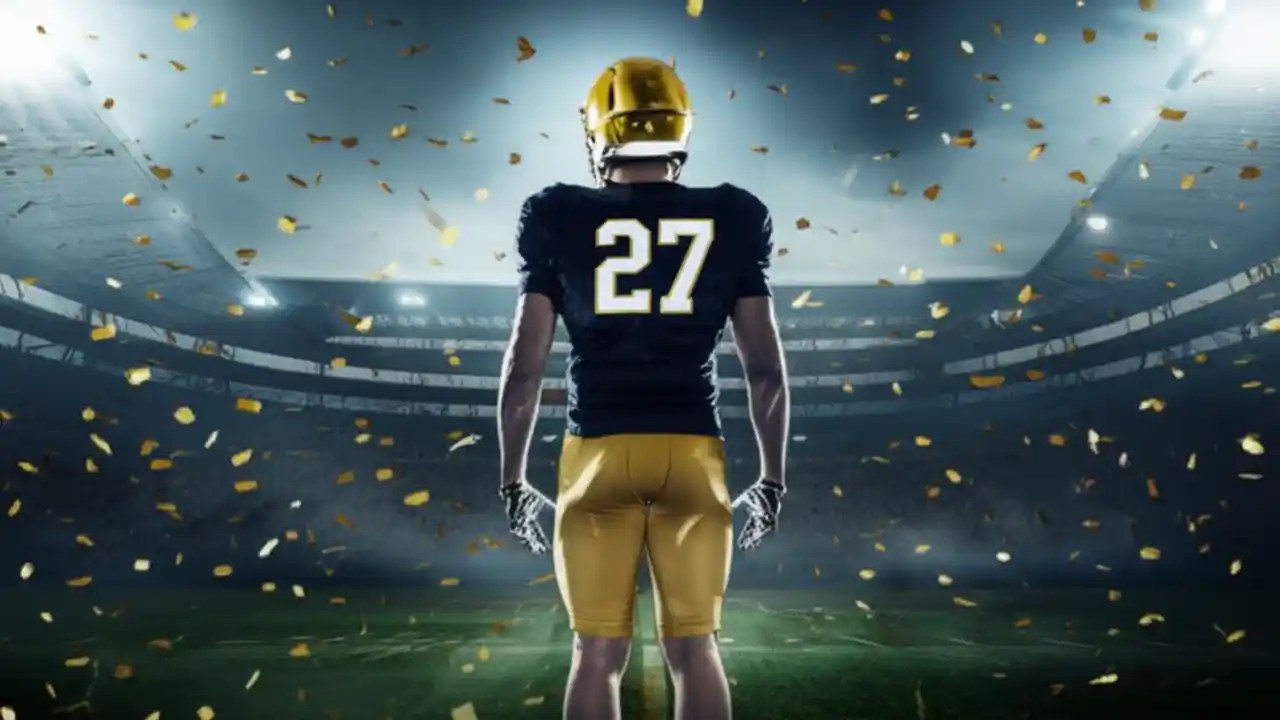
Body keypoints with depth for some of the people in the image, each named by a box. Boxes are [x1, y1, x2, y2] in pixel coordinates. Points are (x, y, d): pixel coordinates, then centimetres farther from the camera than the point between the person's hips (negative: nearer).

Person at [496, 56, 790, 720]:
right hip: (692, 453, 1)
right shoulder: (729, 220, 4)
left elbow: (523, 365, -1)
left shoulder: (561, 219, 2)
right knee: (694, 648, 10)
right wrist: (773, 479, 11)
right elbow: (766, 369, 3)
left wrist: (513, 480, 7)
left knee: (598, 652, 9)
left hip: (598, 453, 0)